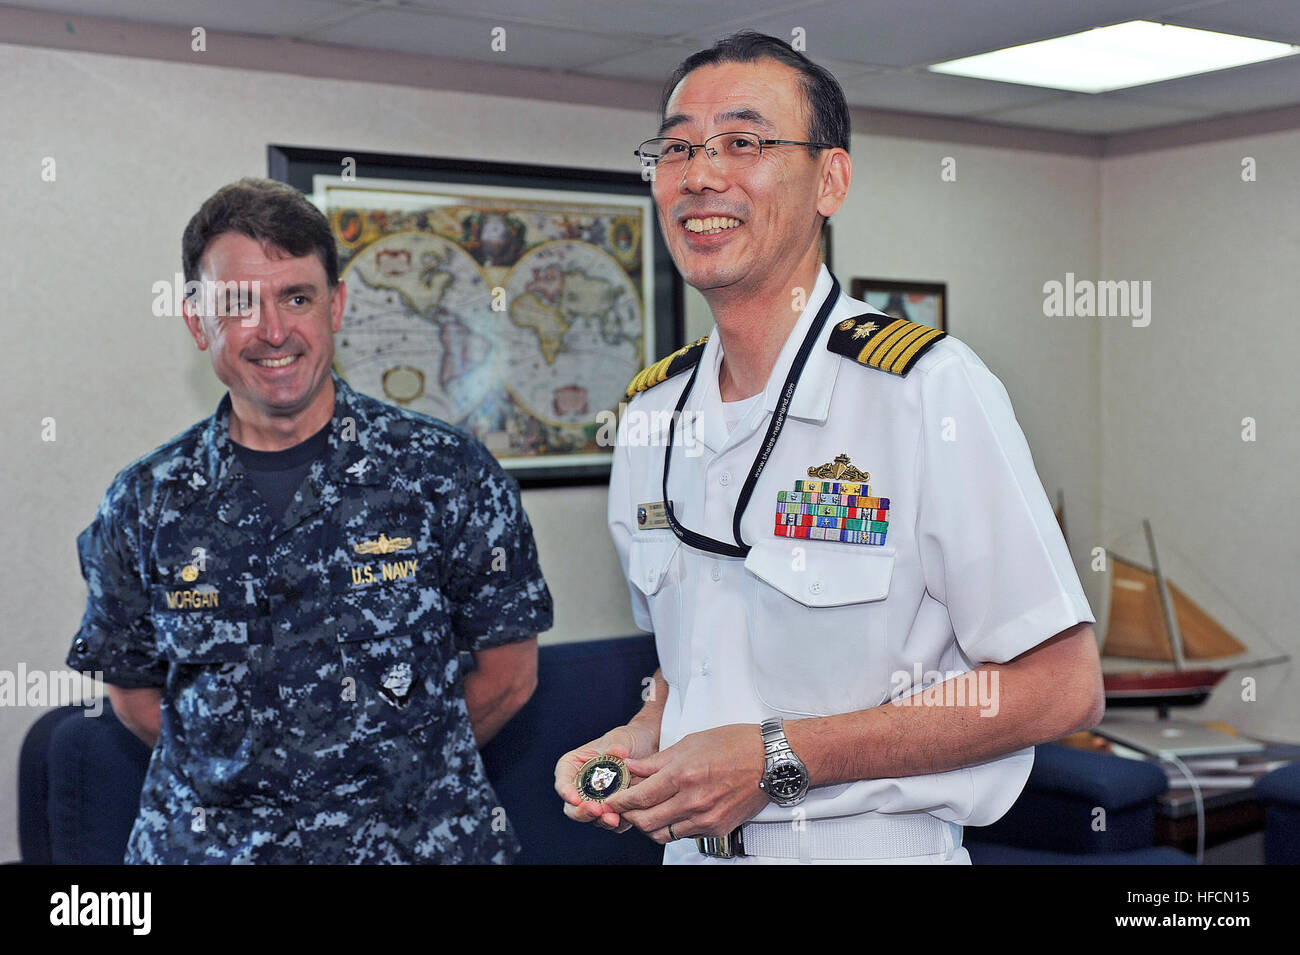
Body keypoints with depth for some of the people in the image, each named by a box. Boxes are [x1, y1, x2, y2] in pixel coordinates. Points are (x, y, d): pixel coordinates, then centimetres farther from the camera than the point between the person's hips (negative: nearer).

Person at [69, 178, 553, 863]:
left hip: (423, 840, -1)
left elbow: (507, 673, -3)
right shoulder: (143, 505, -2)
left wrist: (395, 773, 0)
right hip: (203, 844, 2)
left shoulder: (448, 473, -9)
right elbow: (133, 691, 8)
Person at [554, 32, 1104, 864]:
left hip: (870, 845, -5)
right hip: (691, 844, 6)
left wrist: (781, 757, -22)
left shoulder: (931, 389, -18)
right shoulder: (652, 415, 2)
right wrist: (642, 740, -6)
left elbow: (1062, 687, -19)